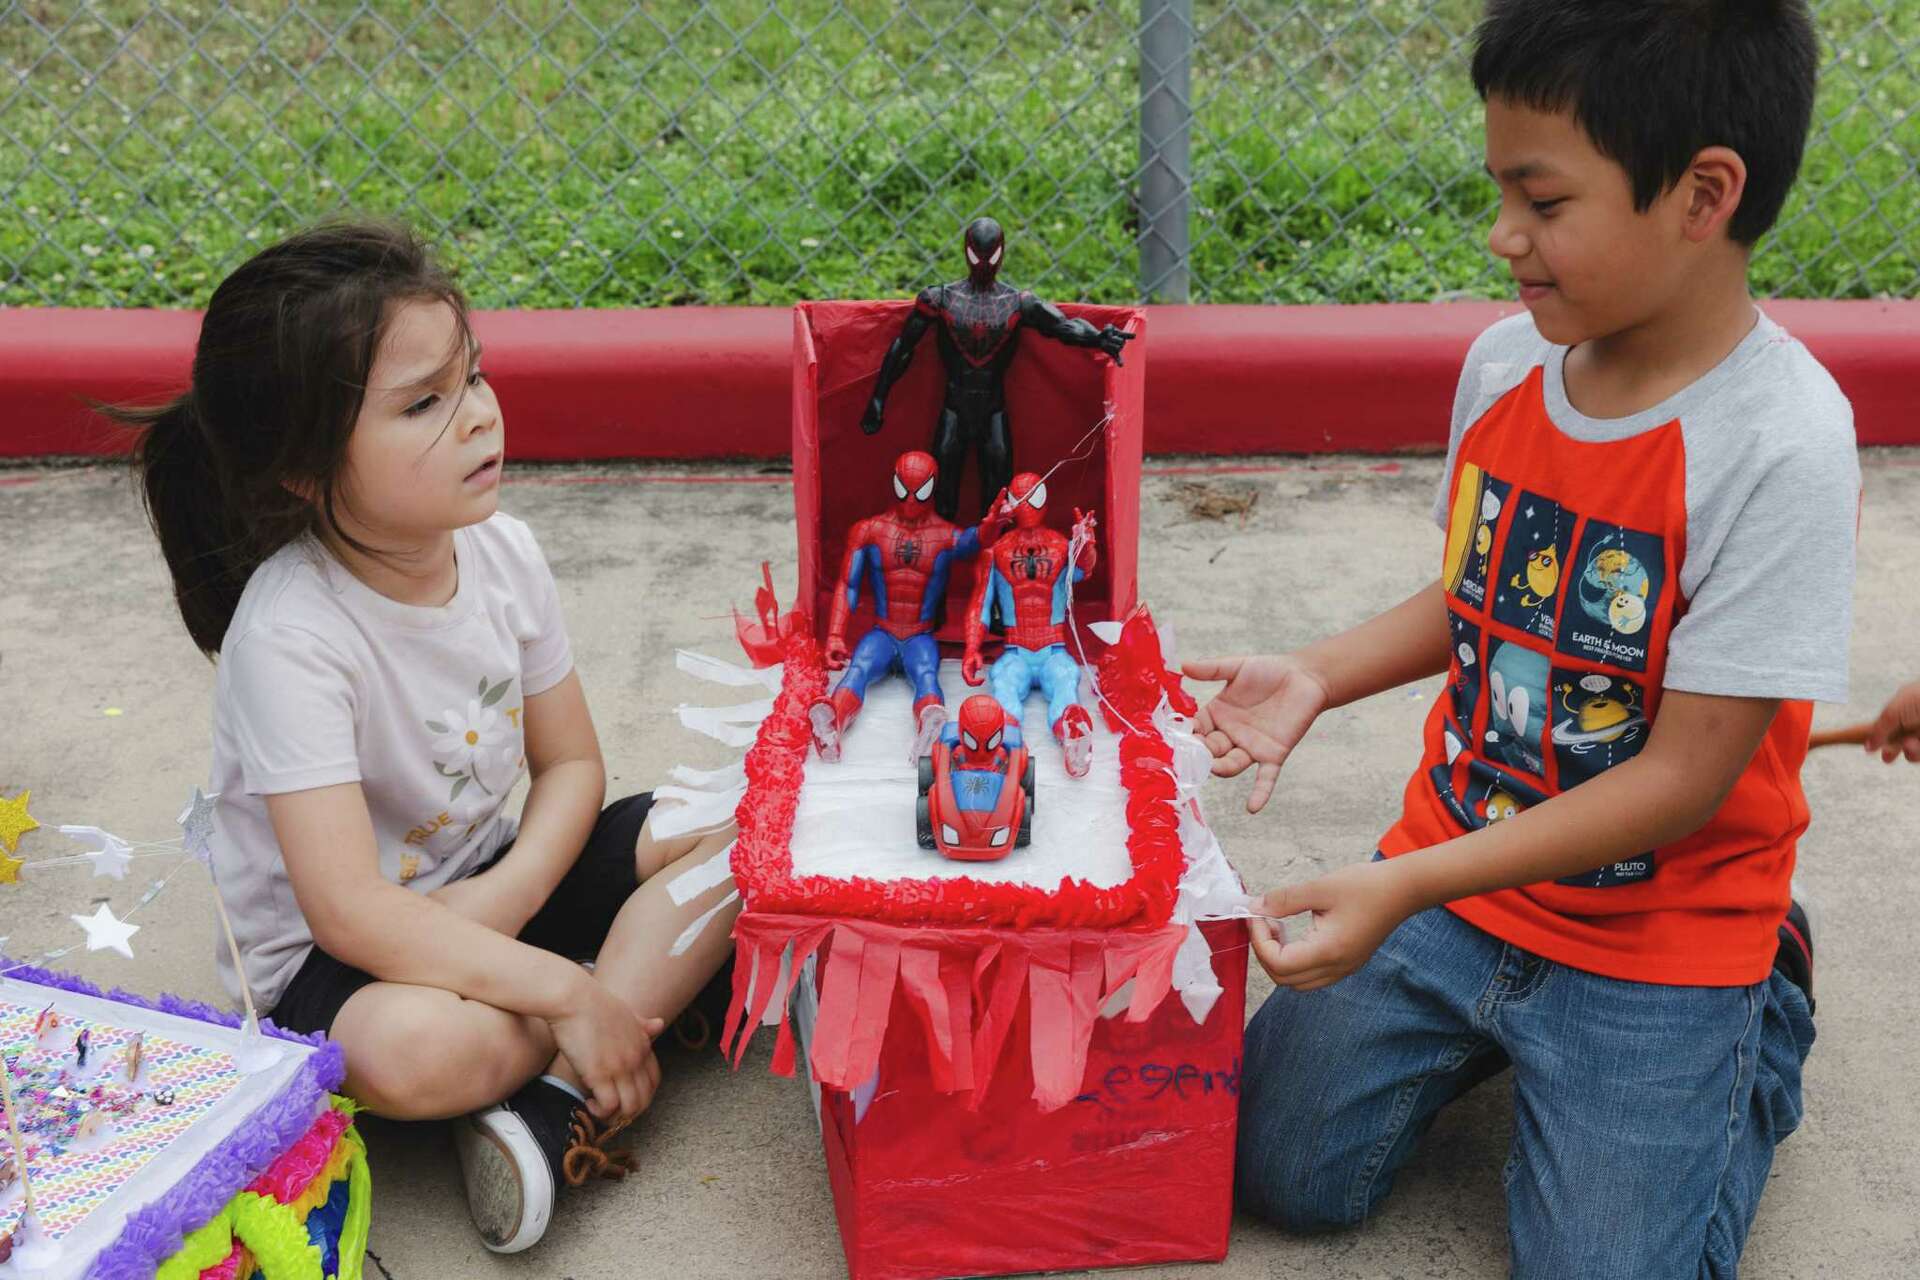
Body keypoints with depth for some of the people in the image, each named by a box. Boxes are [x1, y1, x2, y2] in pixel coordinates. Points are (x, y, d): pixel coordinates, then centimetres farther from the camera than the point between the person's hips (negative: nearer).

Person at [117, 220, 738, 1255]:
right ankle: (641, 983, -11)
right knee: (407, 1048, -40)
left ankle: (554, 1094, -18)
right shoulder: (290, 635, -27)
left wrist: (505, 899, -18)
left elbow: (572, 763, 1)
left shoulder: (501, 550, -8)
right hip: (332, 955, -6)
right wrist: (563, 989, -30)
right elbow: (351, 912, -31)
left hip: (490, 889, 7)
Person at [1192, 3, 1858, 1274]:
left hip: (1653, 939, -5)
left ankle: (1756, 1021, 22)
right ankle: (1491, 1019, 26)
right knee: (1282, 1169, 2)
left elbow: (1686, 777, -23)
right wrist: (1317, 677, -6)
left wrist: (1407, 886, -26)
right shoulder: (1506, 363, -4)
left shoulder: (1782, 444, -25)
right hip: (1447, 881, 5)